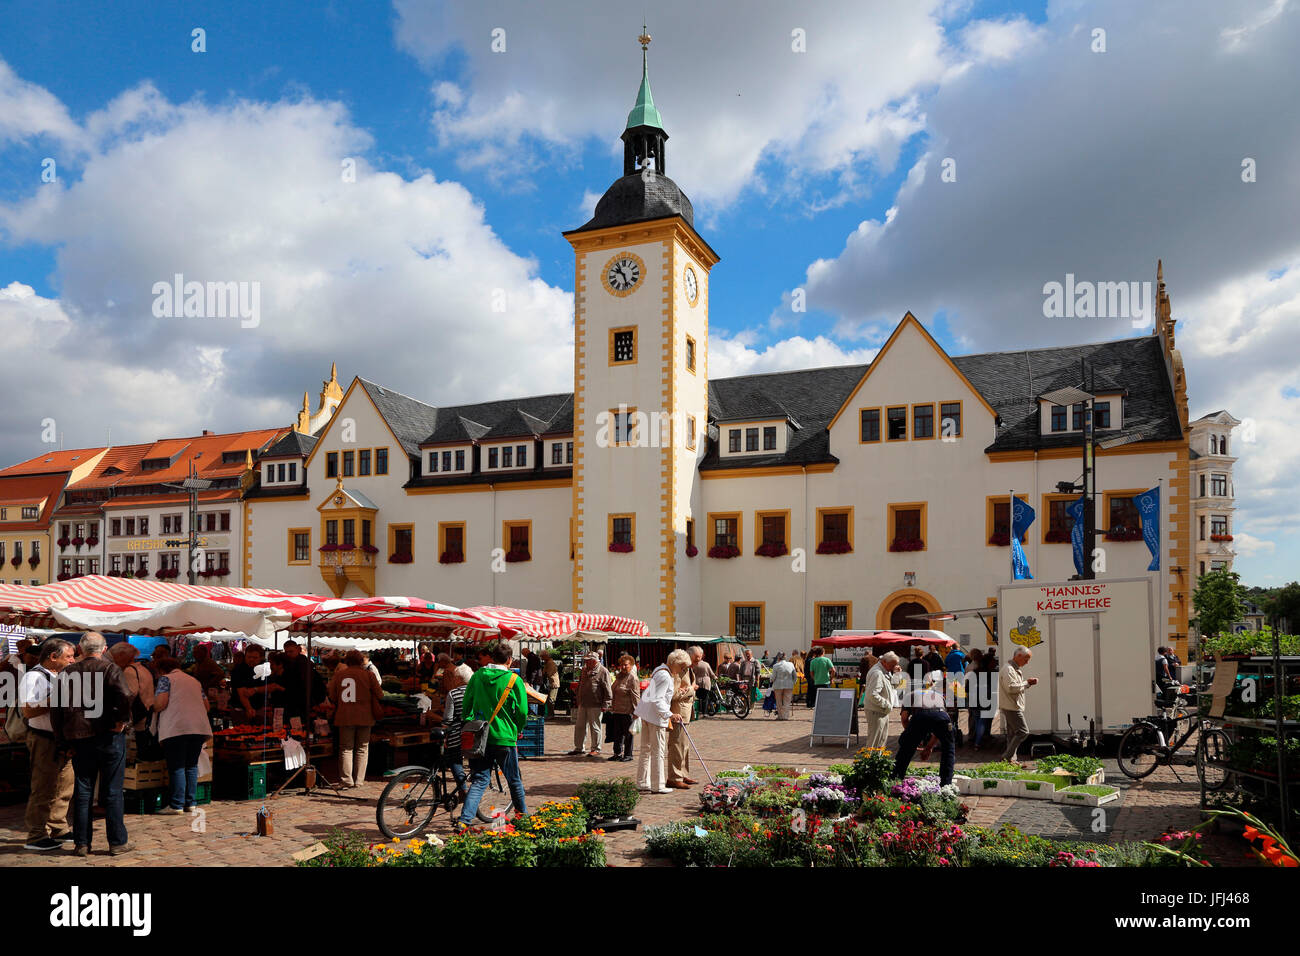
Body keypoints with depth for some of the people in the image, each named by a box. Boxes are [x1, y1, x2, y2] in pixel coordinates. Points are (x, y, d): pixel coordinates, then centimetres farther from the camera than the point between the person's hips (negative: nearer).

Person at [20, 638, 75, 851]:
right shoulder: (34, 677, -15)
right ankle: (36, 837, 6)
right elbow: (28, 711, -25)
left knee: (64, 786, 15)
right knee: (43, 789, -3)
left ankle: (59, 829, 27)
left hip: (62, 739, 9)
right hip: (44, 740, -9)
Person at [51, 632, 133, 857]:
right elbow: (124, 695, -25)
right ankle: (117, 842, 8)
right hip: (108, 736, -3)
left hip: (79, 739, 4)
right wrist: (122, 720, -11)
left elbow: (56, 709, 6)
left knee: (82, 792, 12)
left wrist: (63, 740, 12)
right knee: (113, 791, 3)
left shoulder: (66, 672, 5)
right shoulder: (109, 668, -7)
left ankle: (82, 843, 15)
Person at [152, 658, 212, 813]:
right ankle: (191, 803, 10)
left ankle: (177, 805, -4)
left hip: (176, 728, -5)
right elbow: (206, 706, 23)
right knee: (192, 765, 11)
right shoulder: (195, 681, 26)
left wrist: (154, 706, 16)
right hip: (200, 727, 6)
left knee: (176, 767, -2)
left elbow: (160, 704, -5)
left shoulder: (165, 679, 8)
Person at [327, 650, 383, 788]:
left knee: (346, 748, 10)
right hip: (364, 716, -1)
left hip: (344, 717, 1)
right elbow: (379, 695, -3)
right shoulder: (369, 674, -4)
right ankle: (359, 780, 8)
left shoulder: (338, 675, 1)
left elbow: (332, 698, 6)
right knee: (362, 749, 9)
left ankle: (347, 780, 6)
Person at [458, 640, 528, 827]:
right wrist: (518, 730, 13)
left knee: (479, 781, 5)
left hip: (479, 736, 3)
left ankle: (464, 820, -11)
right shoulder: (514, 680, -6)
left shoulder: (477, 675, 4)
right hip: (505, 738, -3)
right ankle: (523, 817, 31)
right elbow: (522, 711, -4)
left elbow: (467, 704, 9)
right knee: (515, 781, 15)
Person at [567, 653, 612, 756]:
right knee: (580, 726, 11)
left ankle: (596, 749, 12)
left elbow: (607, 690, -10)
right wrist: (578, 700, 22)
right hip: (582, 704, 7)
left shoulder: (603, 672, -9)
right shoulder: (584, 670, 14)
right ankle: (579, 748, 22)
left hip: (595, 705, -7)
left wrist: (605, 704, -14)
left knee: (595, 728, 2)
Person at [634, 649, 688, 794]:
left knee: (646, 749, 14)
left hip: (646, 713, 10)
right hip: (656, 715, -10)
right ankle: (657, 786, 5)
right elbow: (657, 700, -25)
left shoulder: (660, 670, 13)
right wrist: (670, 715, -29)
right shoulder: (665, 676, -18)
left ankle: (643, 783, 21)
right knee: (658, 751, -2)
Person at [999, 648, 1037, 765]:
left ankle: (1011, 758, 15)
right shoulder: (1008, 669, -15)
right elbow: (1011, 687, -25)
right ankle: (1007, 756, -7)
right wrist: (1027, 683, -15)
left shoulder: (1016, 669, 19)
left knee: (1013, 733, 11)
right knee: (1023, 731, -10)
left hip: (1014, 707, 11)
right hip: (1011, 707, -11)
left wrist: (1028, 683, 6)